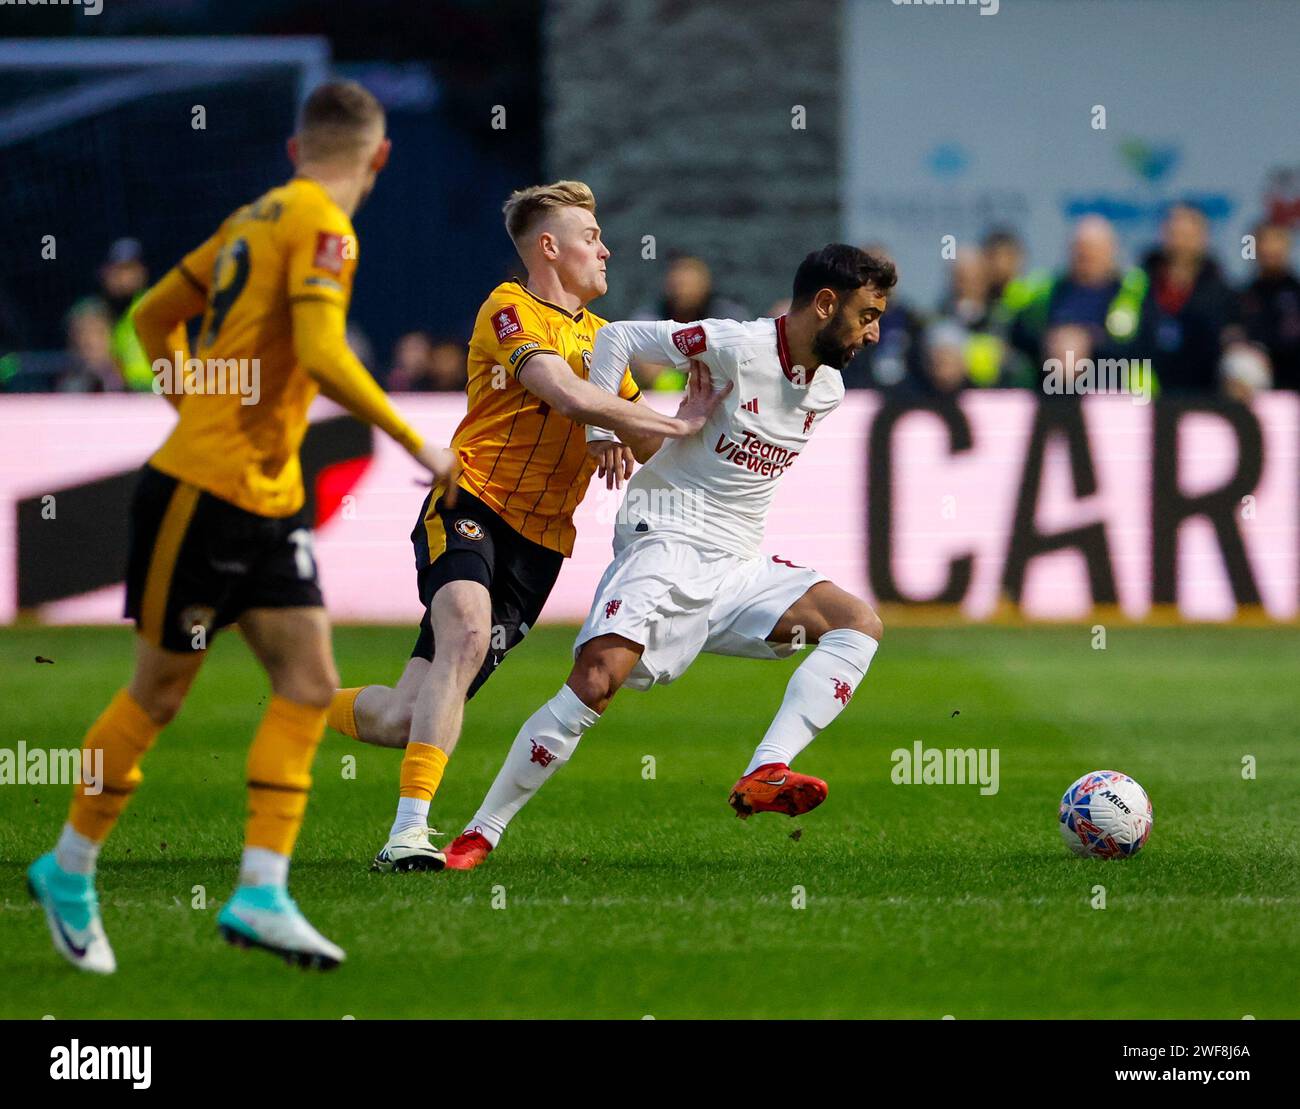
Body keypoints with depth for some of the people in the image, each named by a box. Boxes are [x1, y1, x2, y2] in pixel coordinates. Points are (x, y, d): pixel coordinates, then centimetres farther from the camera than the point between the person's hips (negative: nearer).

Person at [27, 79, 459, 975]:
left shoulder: (256, 219, 13)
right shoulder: (322, 229, -13)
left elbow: (155, 317, 20)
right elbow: (323, 357, -25)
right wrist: (417, 445, -17)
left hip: (270, 498, 9)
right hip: (204, 490, -9)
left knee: (310, 683, -1)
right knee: (160, 692, 3)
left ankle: (262, 892, -6)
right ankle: (70, 872, 18)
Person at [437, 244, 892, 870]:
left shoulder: (827, 391, 10)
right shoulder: (737, 347, -12)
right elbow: (616, 339, -8)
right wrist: (602, 432, -12)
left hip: (738, 566, 7)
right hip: (667, 543, -7)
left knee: (860, 625, -14)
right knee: (596, 679, -24)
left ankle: (763, 777, -28)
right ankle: (480, 834, -13)